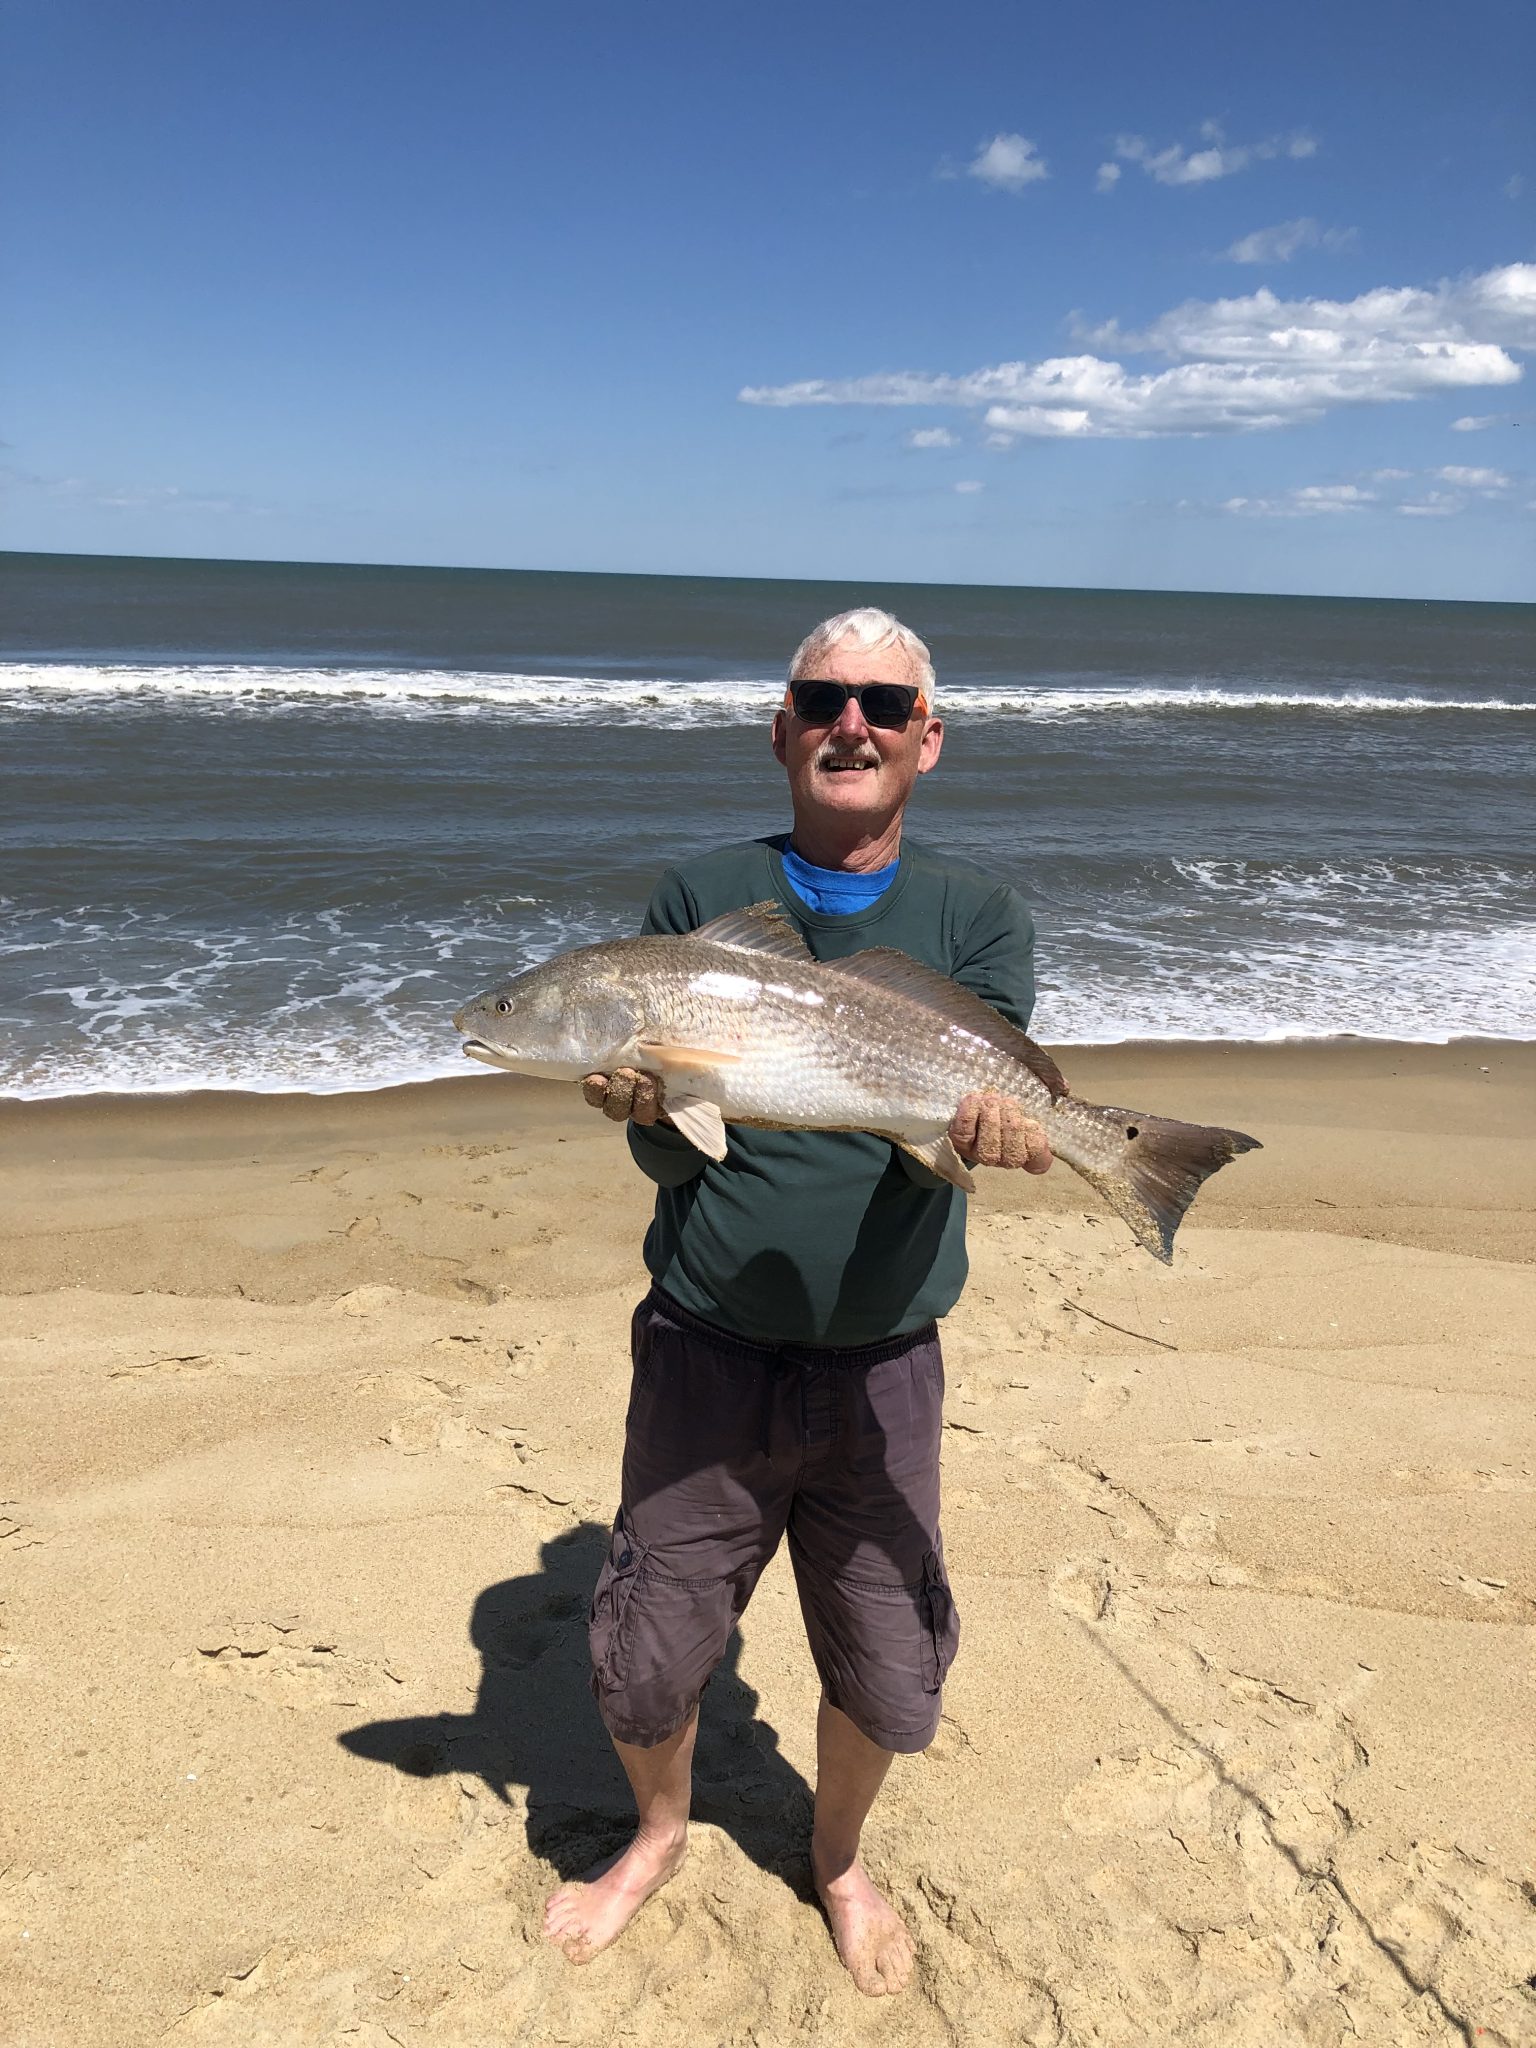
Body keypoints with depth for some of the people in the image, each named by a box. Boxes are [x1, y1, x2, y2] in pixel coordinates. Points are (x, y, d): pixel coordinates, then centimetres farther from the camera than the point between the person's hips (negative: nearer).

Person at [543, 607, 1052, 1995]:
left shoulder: (978, 918, -2)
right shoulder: (699, 899, -2)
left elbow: (950, 1133, -14)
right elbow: (665, 1158, -6)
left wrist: (984, 1127, -37)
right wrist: (649, 1105, -29)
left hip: (882, 1366, 0)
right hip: (705, 1350, 0)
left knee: (888, 1674, 11)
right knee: (645, 1658, 11)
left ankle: (838, 1857, 45)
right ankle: (660, 1834, 45)